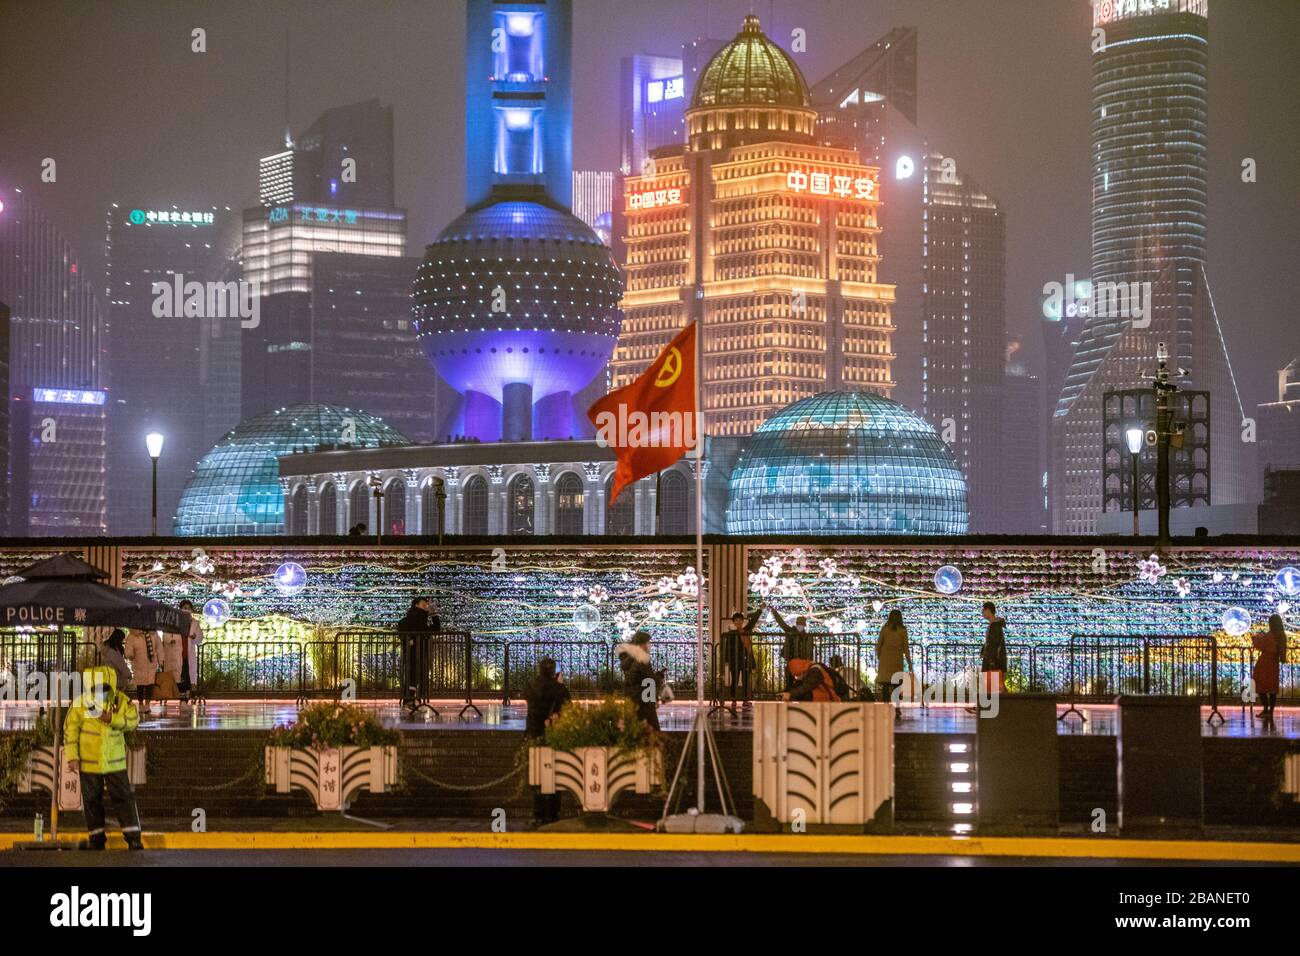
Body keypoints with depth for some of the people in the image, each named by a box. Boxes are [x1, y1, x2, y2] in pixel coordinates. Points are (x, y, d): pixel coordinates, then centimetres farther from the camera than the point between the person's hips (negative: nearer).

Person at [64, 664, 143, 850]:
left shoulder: (121, 701, -5)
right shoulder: (81, 703, -9)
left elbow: (133, 720, -12)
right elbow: (70, 730, -6)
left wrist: (112, 719, -28)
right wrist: (72, 756, -9)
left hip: (115, 763, 0)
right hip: (89, 763, 0)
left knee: (124, 798, -3)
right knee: (92, 800, 10)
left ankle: (133, 838, 0)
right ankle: (96, 838, 22)